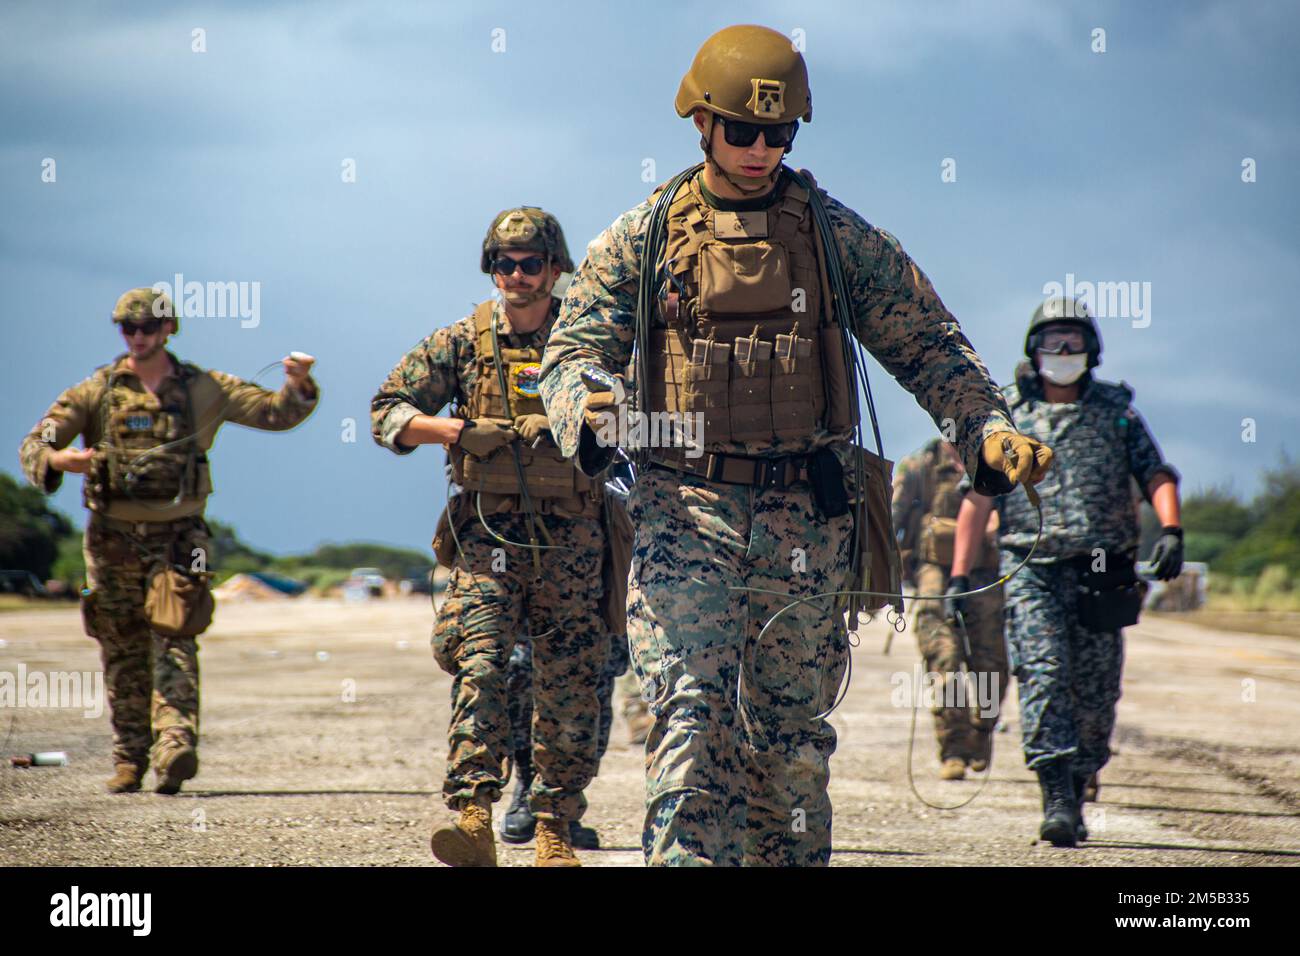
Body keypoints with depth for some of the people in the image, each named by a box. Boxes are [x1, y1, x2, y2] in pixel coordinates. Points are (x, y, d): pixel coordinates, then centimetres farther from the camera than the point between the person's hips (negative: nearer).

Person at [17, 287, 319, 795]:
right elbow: (33, 447, -3)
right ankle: (129, 758, 14)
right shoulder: (96, 391, 3)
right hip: (113, 538, 1)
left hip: (177, 536, -1)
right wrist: (61, 458, -26)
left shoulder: (203, 389, 5)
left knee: (174, 639, -15)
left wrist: (297, 384, -16)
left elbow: (276, 412, 5)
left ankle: (174, 745, -27)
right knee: (123, 653, 5)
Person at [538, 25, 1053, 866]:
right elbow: (574, 347, 2)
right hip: (686, 508, -1)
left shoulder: (838, 238, 7)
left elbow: (928, 346, 7)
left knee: (792, 725, 8)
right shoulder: (643, 240, 6)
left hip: (805, 517, 1)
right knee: (692, 711, -14)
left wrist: (988, 431, -9)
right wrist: (586, 410, -22)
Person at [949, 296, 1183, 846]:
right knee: (1043, 676, -17)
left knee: (1096, 694, 3)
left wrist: (1171, 529, -17)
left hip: (1103, 573, 2)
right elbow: (977, 497, 8)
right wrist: (960, 573, 2)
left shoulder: (1116, 412, 12)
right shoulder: (1006, 414, 9)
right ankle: (1056, 801, -22)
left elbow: (1156, 474, 3)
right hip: (1032, 571, -2)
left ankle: (1076, 795, 20)